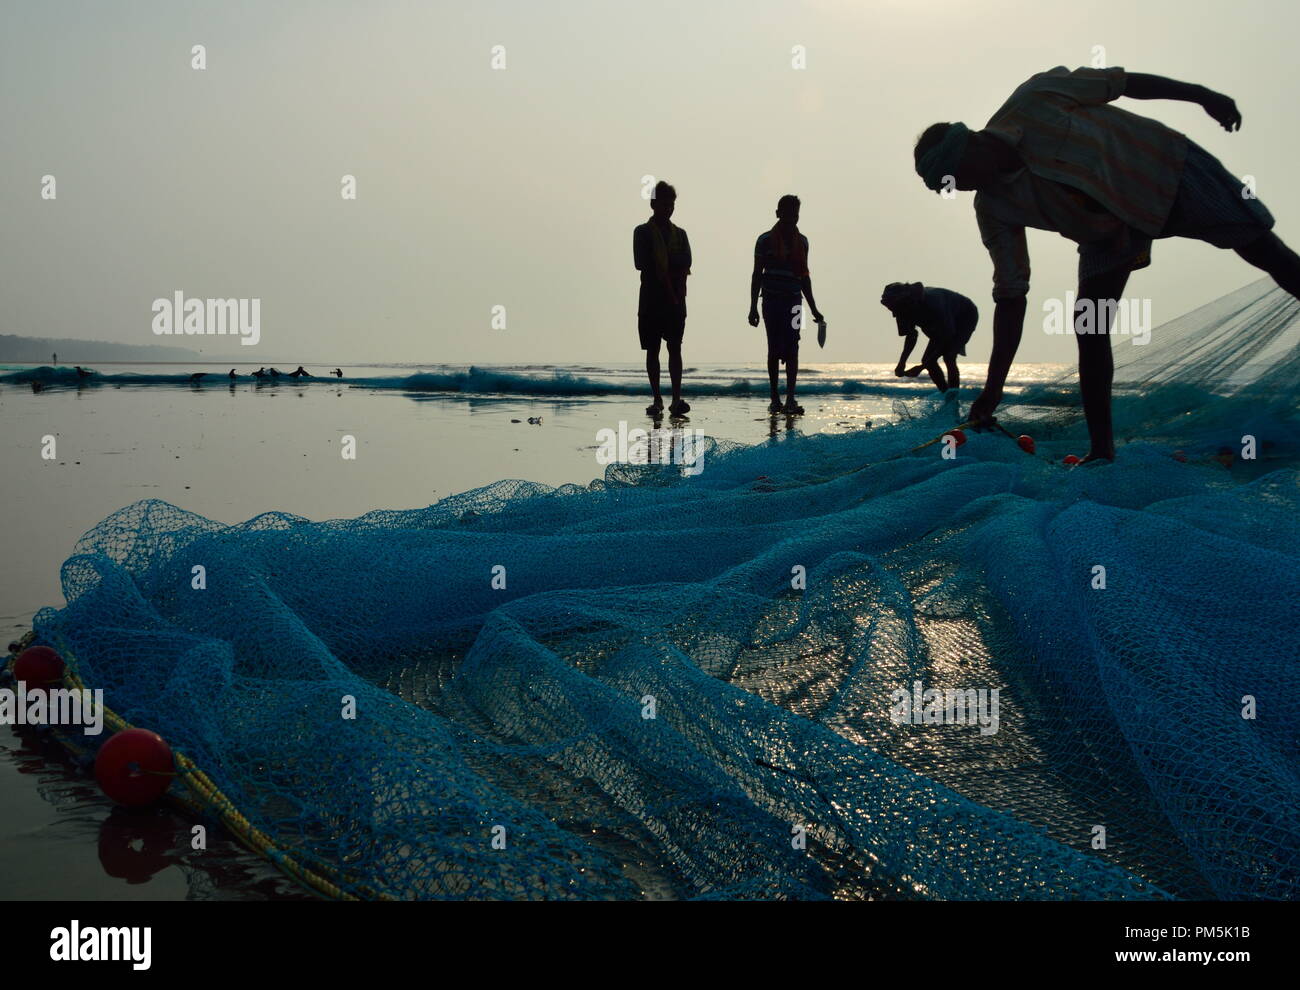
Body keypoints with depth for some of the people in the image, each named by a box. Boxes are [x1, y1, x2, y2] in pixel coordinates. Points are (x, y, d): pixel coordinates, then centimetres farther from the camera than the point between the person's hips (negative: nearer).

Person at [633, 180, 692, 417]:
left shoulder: (679, 234, 13)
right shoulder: (642, 232, 4)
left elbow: (685, 265, 3)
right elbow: (641, 264, -7)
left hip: (675, 300, 2)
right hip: (651, 299, -2)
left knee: (675, 348, -4)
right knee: (652, 350, 0)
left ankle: (677, 399, -10)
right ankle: (657, 400, 4)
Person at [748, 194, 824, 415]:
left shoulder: (801, 241, 9)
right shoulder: (766, 240, 0)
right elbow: (757, 274, 2)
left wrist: (813, 309, 17)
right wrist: (753, 307, -4)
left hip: (793, 301, 2)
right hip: (772, 301, -2)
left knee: (791, 349, -7)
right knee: (774, 349, 4)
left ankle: (790, 399, -10)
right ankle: (775, 399, 11)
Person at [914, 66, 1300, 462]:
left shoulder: (1035, 100, -24)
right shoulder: (992, 209, -13)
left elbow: (1121, 82, -10)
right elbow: (1010, 295, -10)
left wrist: (1204, 96, -6)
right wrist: (993, 389, -15)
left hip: (1166, 169, -3)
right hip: (1109, 234, 3)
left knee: (1265, 251, -5)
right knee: (1089, 329, -9)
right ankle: (1102, 450, -2)